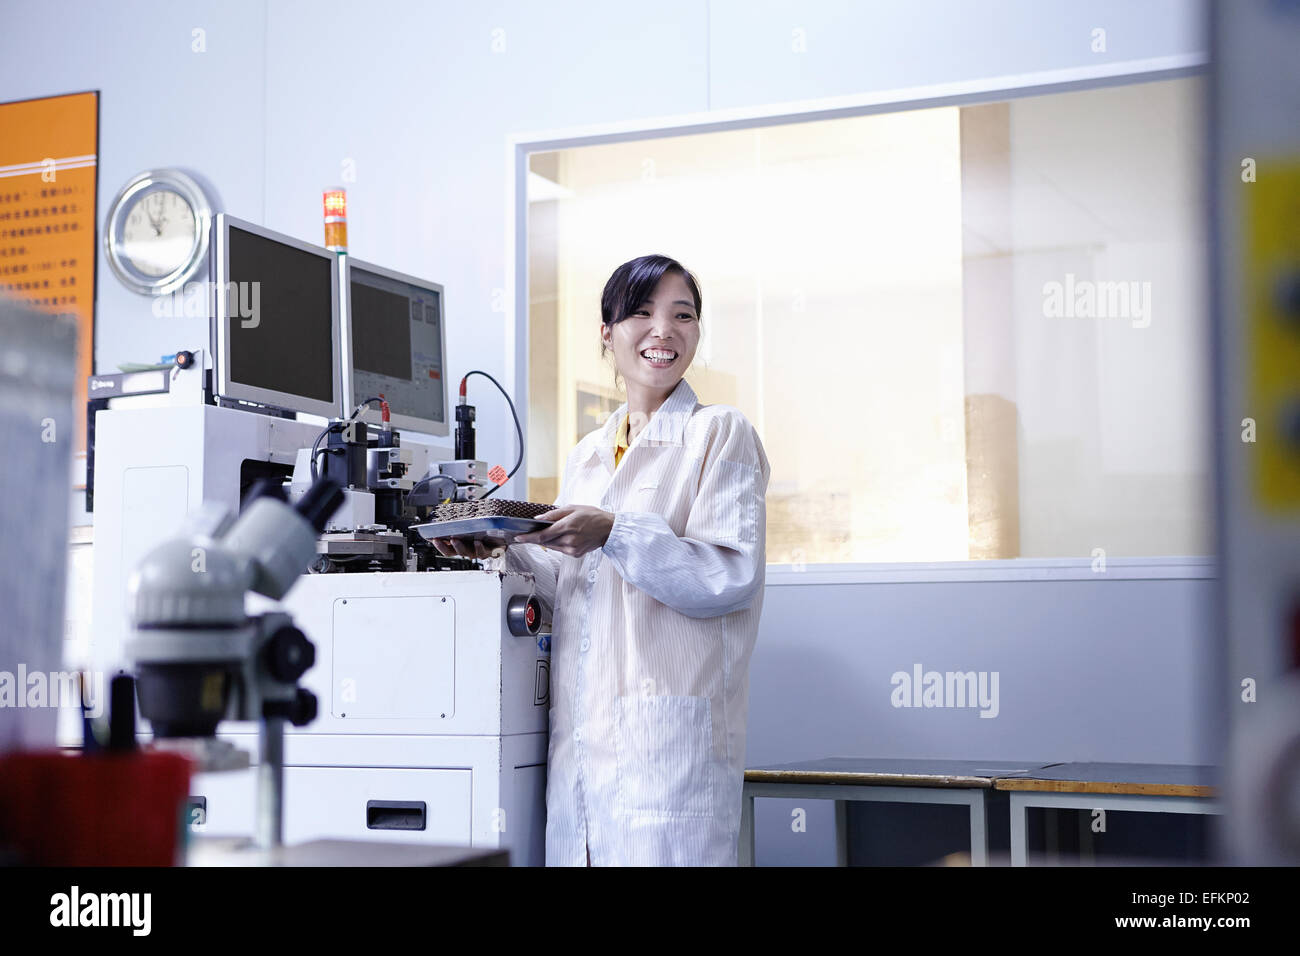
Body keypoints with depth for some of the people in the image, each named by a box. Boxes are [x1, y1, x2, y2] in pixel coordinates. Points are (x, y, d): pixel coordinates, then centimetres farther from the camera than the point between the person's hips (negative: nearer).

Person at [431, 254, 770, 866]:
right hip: (578, 737, 6)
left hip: (670, 734, -6)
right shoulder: (585, 456, 19)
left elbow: (732, 575, -11)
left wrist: (616, 534, -19)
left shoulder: (720, 434, 1)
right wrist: (506, 548, 7)